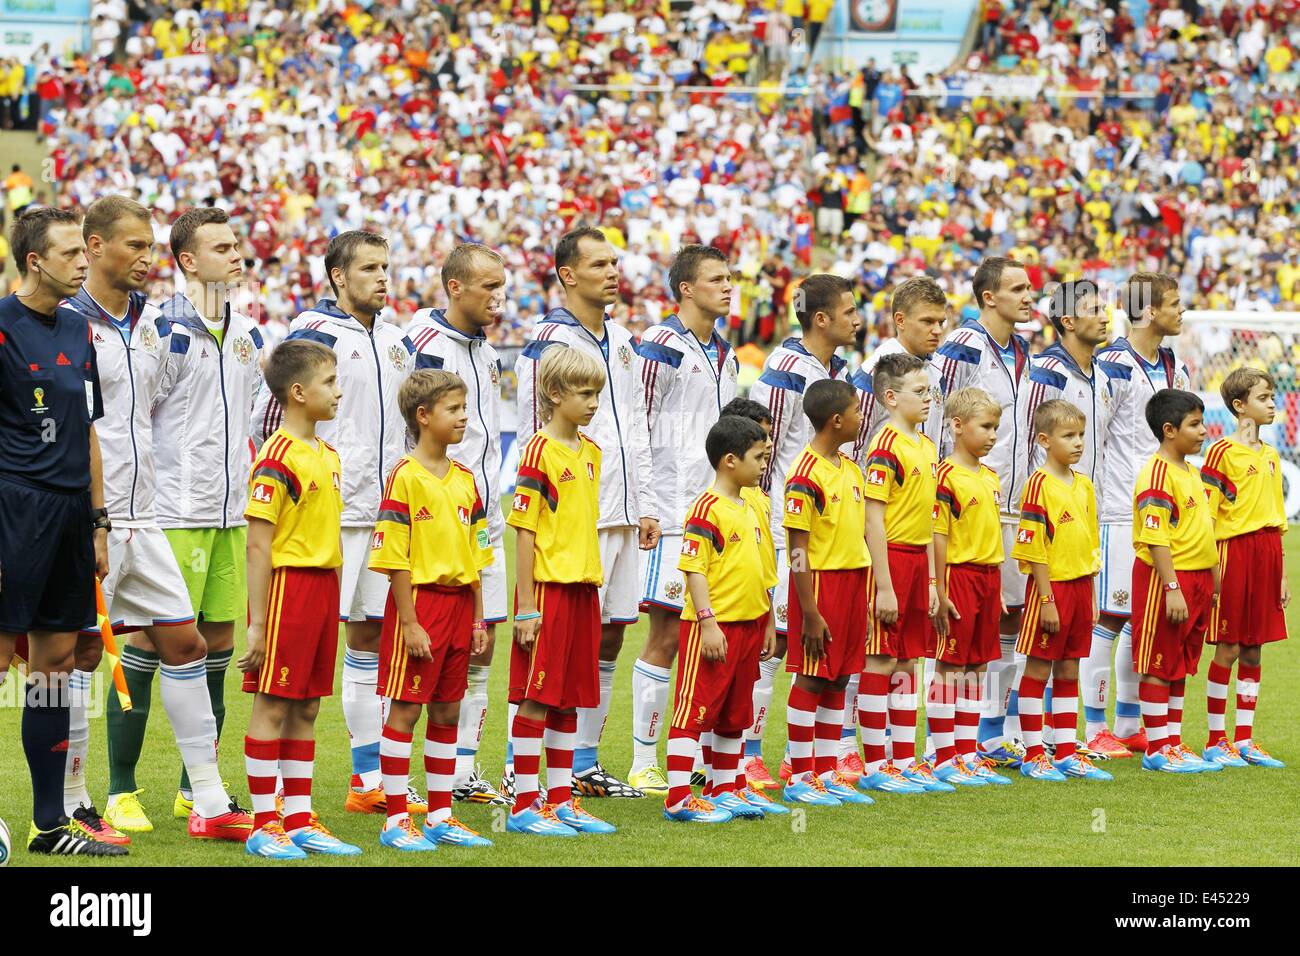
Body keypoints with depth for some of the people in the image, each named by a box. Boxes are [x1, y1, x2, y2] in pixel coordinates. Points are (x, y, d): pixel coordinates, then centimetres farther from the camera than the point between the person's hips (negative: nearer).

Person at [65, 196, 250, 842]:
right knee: (80, 655, -2)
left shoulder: (154, 323, 13)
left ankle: (209, 804, 12)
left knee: (185, 644, 7)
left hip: (141, 517, 8)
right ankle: (72, 807, 7)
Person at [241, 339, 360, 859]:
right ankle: (264, 825, 3)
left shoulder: (328, 455, 13)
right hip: (287, 584, -8)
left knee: (306, 708, 11)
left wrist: (332, 602, 15)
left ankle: (299, 820, 17)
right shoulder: (278, 458, -13)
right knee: (271, 705, -2)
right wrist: (257, 623, -17)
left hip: (323, 583, 8)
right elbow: (258, 546, -15)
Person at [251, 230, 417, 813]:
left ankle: (370, 778, 16)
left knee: (371, 634, 11)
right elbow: (269, 415, -10)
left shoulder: (398, 341, 15)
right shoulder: (314, 333, -8)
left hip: (388, 510, 7)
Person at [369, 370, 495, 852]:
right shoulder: (405, 477, -10)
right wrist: (410, 622, -16)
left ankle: (440, 816, 18)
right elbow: (395, 557, -13)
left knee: (447, 712, 10)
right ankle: (396, 820, 3)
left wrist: (477, 618, 12)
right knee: (405, 708, -2)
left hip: (458, 601, 7)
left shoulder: (465, 479, 12)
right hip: (419, 600, -7)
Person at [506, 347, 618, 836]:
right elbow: (524, 532, -12)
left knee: (569, 698, 11)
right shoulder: (539, 451, -10)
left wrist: (593, 581, 15)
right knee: (535, 697, -3)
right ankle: (525, 805, 0)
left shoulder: (590, 452, 12)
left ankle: (560, 798, 17)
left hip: (583, 588, 7)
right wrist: (526, 606, -15)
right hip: (547, 588, -7)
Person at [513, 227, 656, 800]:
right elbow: (535, 437, -12)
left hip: (621, 515, 8)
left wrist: (644, 506, 17)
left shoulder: (621, 342, 16)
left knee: (608, 636, 10)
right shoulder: (549, 341, -9)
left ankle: (583, 764, 18)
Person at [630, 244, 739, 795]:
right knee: (668, 634, -8)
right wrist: (640, 508, -14)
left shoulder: (723, 354, 17)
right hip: (672, 516, -8)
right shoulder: (661, 348, -8)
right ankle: (643, 764, -3)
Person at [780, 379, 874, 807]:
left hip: (853, 579, 8)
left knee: (838, 679, 10)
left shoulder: (852, 469, 12)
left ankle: (827, 773, 16)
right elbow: (798, 550, -15)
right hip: (821, 581, -8)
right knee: (811, 678, -3)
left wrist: (864, 599, 16)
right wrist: (810, 613, -18)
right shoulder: (806, 475, -14)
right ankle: (800, 777, 3)